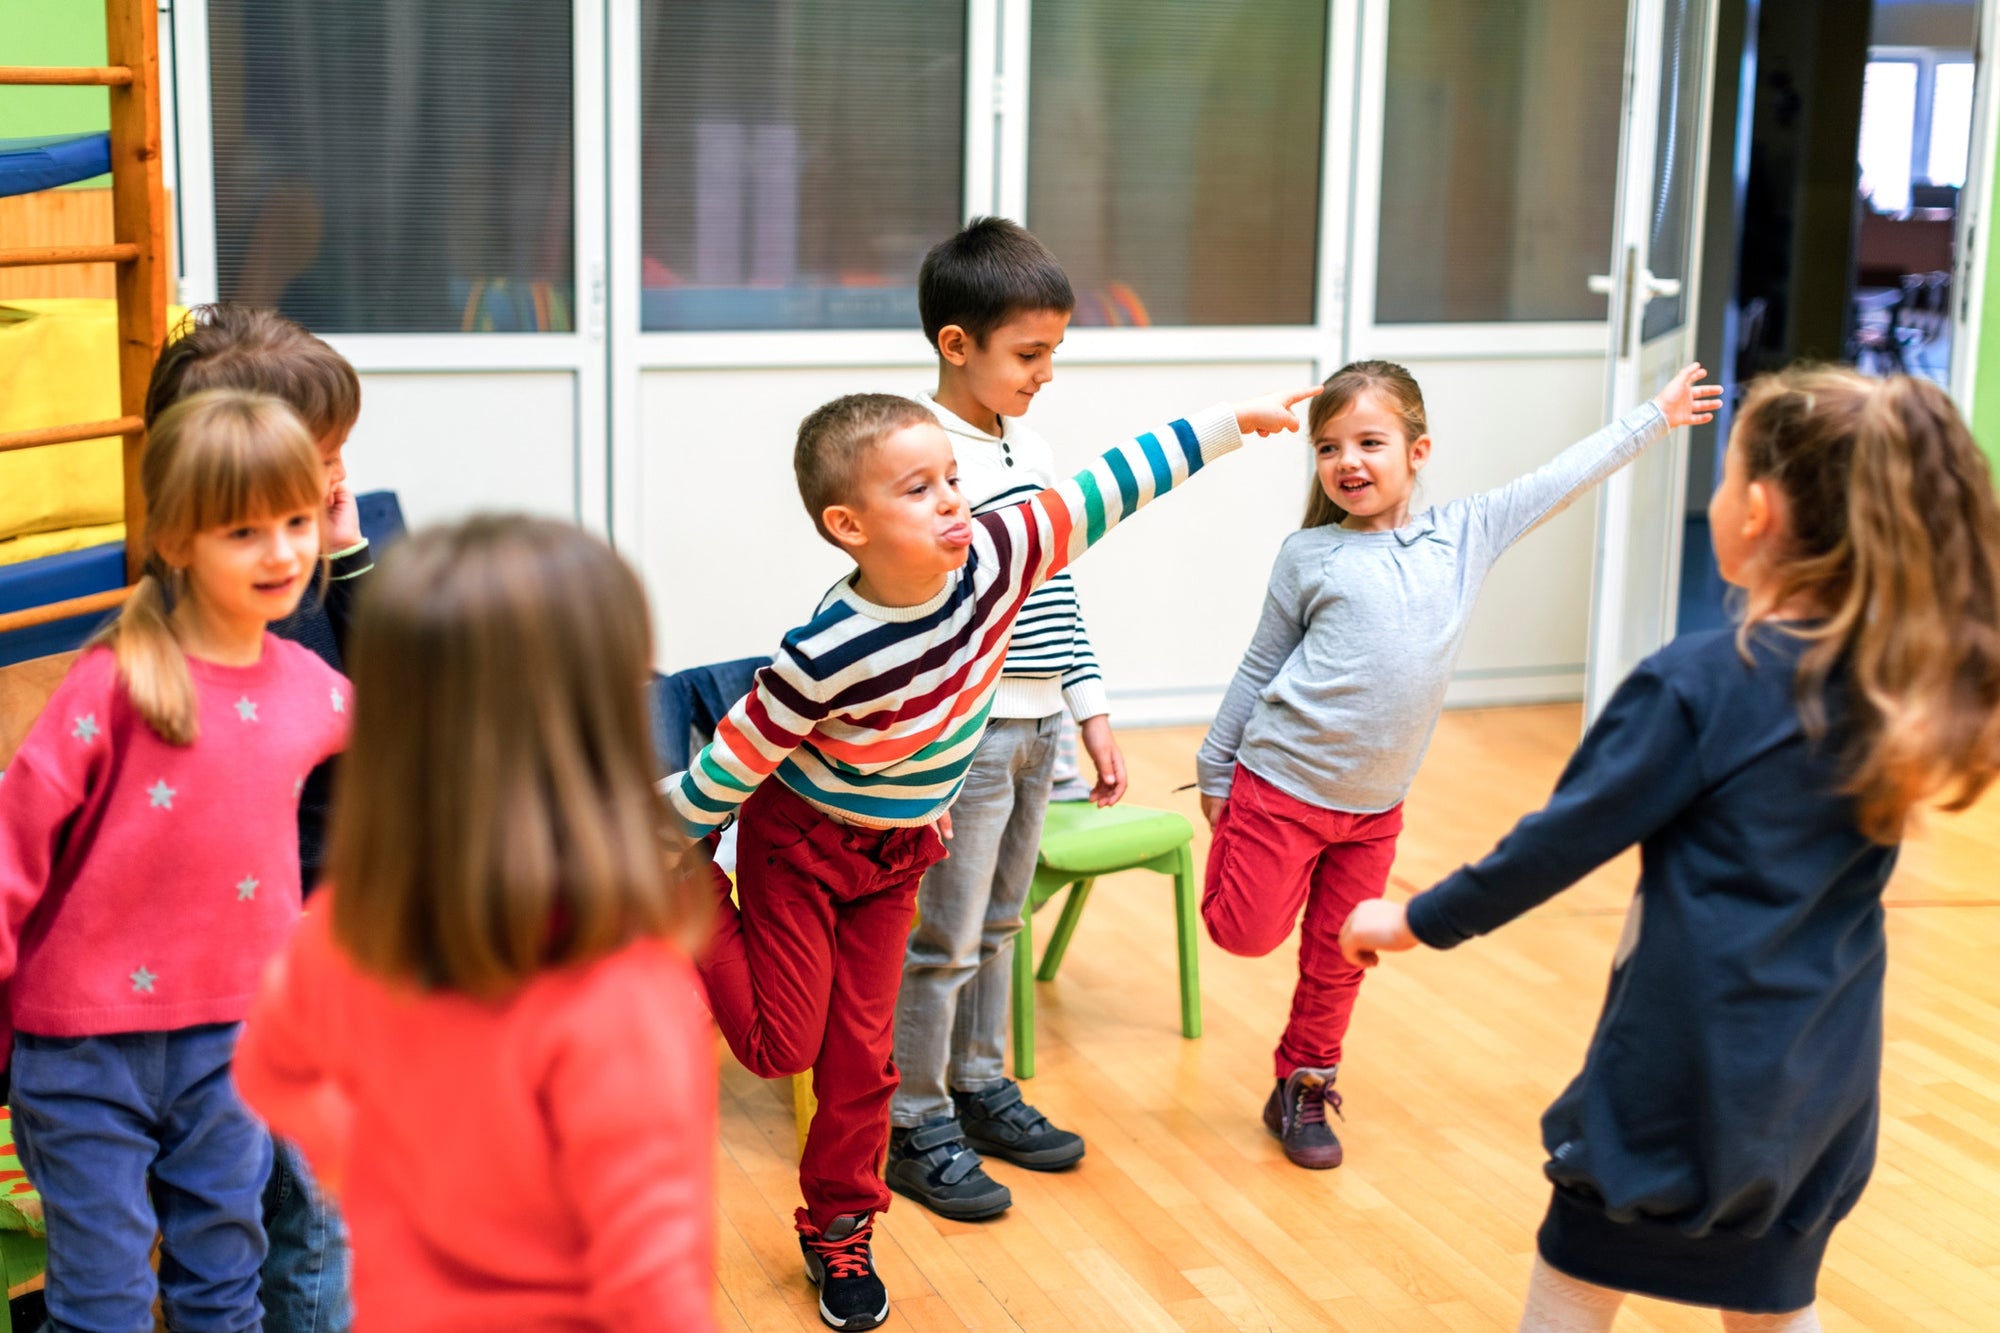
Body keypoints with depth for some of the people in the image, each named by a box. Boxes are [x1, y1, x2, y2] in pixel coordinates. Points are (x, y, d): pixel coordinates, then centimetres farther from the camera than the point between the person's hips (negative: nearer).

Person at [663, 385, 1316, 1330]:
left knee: (863, 1054, 10)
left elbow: (1107, 488, -13)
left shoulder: (993, 557, -22)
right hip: (798, 845, -4)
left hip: (896, 855, 5)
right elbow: (731, 763, -24)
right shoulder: (827, 654, -35)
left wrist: (1232, 424, -11)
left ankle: (838, 1230, 28)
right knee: (783, 1045, 1)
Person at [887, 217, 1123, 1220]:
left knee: (997, 923, 19)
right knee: (941, 941, 2)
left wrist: (1093, 713, 16)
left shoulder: (1035, 453, 9)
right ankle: (917, 1128, 14)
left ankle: (980, 1088, 33)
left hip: (1037, 728, 8)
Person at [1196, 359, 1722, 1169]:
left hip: (1374, 807, 3)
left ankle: (1302, 1090, 28)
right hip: (1281, 787, -3)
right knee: (1247, 935, -1)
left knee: (1337, 960, 10)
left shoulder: (1465, 536, 2)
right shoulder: (1310, 557, -4)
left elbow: (1560, 481, 10)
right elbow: (1260, 666, 4)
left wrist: (1652, 419, 14)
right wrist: (1215, 768, 8)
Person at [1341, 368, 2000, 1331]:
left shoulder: (1697, 684, -18)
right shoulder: (1905, 687, -1)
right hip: (1826, 1075, 6)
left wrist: (1418, 922, 0)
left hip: (1690, 1064, -5)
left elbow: (1560, 842, -12)